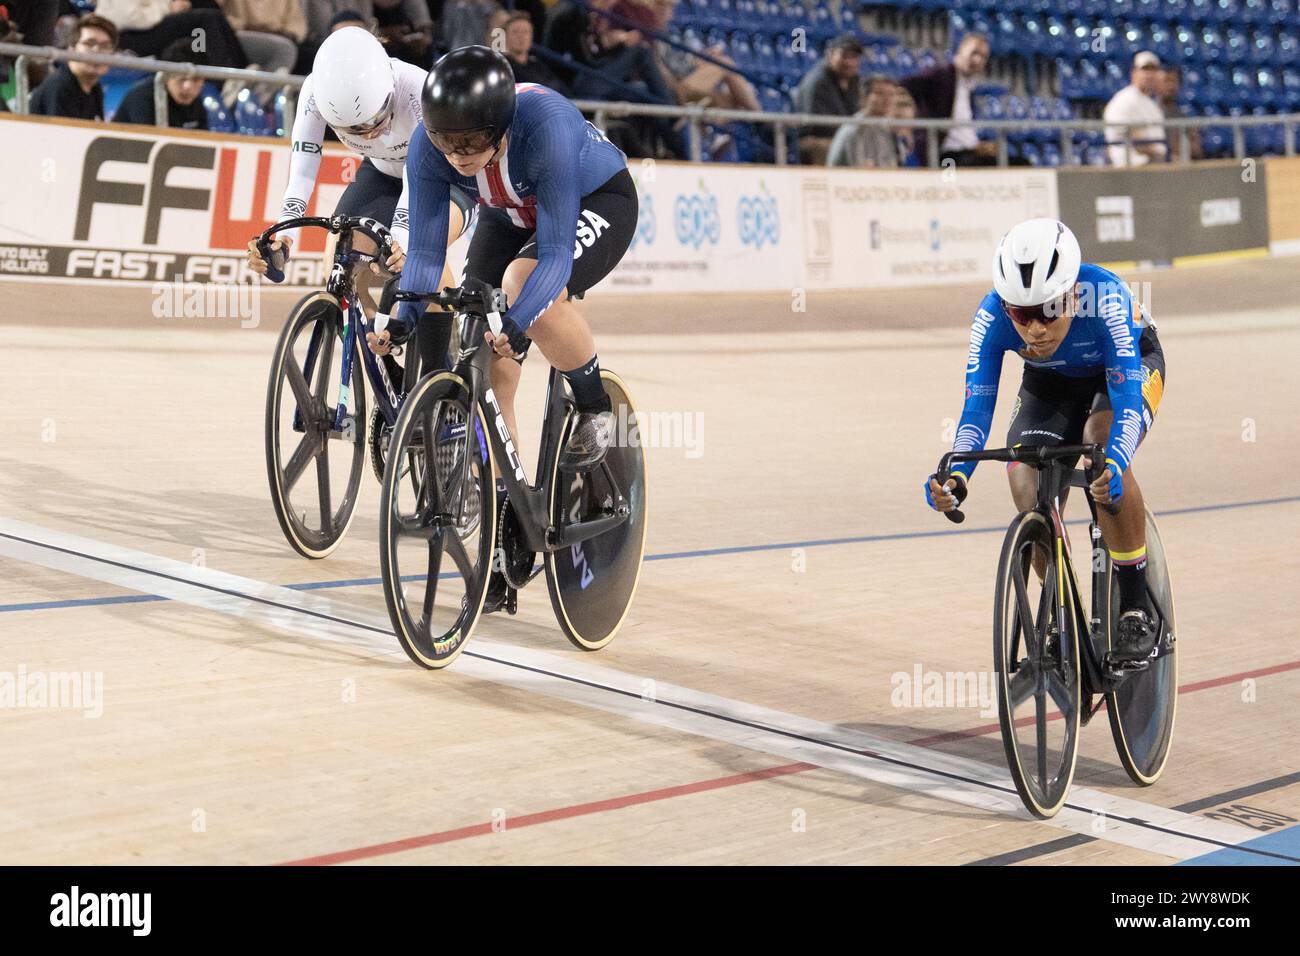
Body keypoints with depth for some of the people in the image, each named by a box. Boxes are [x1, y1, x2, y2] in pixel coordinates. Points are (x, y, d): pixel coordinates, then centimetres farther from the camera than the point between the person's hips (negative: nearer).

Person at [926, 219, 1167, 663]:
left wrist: (1114, 465, -62)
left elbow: (1126, 395, -44)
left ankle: (1138, 611, -23)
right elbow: (977, 406, -33)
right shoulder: (992, 316, -31)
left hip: (1126, 368, -3)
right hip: (1051, 383, 3)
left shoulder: (1103, 297, -39)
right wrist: (957, 478, -51)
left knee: (1101, 442, -34)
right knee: (1030, 497, -18)